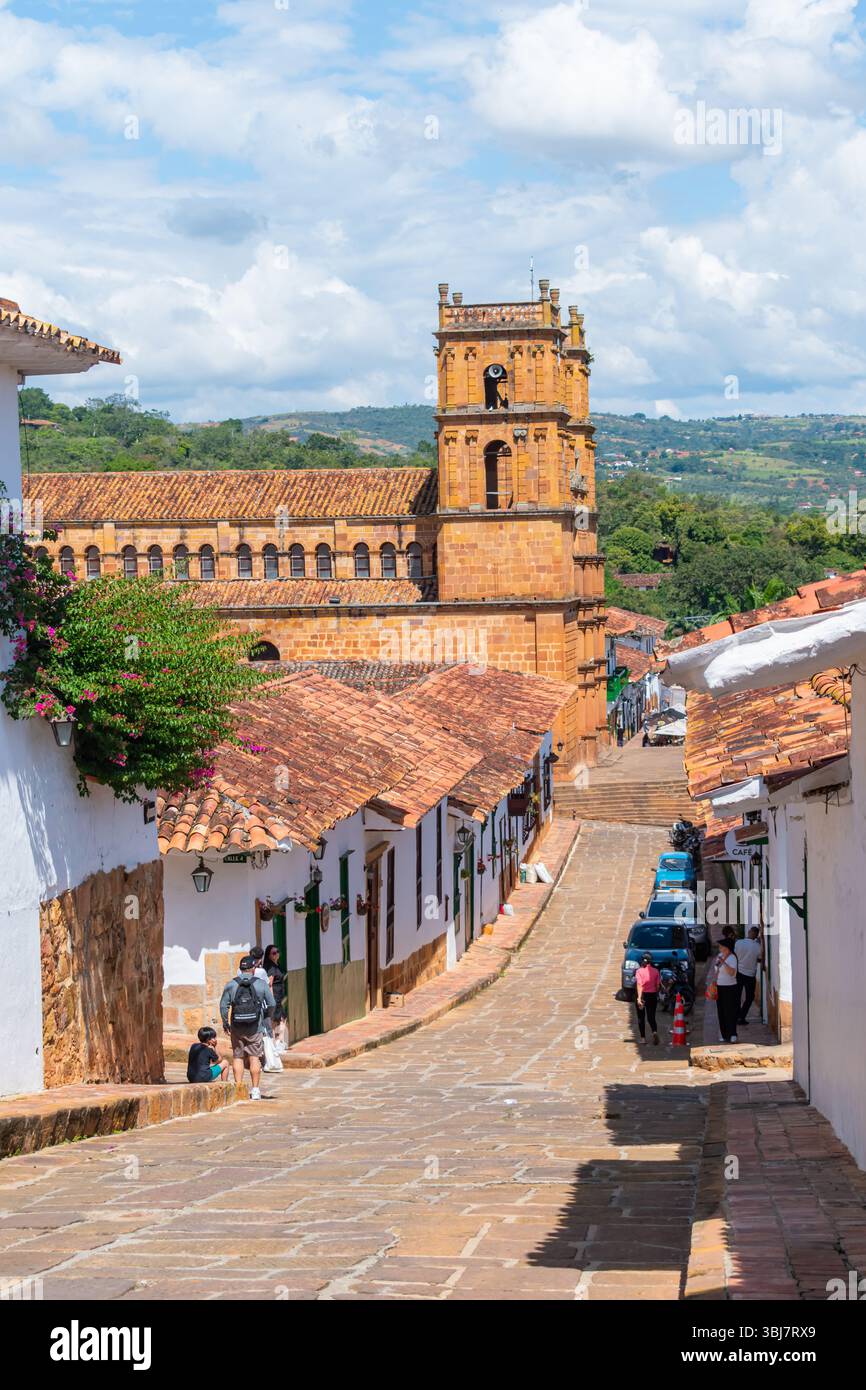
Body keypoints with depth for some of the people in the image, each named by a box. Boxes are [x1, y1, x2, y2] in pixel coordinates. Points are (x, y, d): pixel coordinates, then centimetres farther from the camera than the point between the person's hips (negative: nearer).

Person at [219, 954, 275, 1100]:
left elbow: (223, 1005, -2)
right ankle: (255, 1090, 4)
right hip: (256, 1028, -1)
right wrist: (264, 1015, 20)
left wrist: (225, 1023, 10)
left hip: (237, 1028, 1)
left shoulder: (231, 985, -2)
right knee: (254, 1058, 4)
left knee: (237, 1057, 9)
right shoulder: (261, 984, -3)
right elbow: (271, 1004, 1)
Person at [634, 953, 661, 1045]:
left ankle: (643, 1038, 14)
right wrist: (657, 996, 18)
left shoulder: (639, 971, -10)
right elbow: (658, 985, 2)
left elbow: (639, 985, -19)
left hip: (642, 995, -2)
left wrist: (639, 998, -24)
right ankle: (654, 1032, -20)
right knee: (651, 1017, 7)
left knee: (641, 1017, 12)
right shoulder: (655, 971, -1)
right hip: (652, 995, 2)